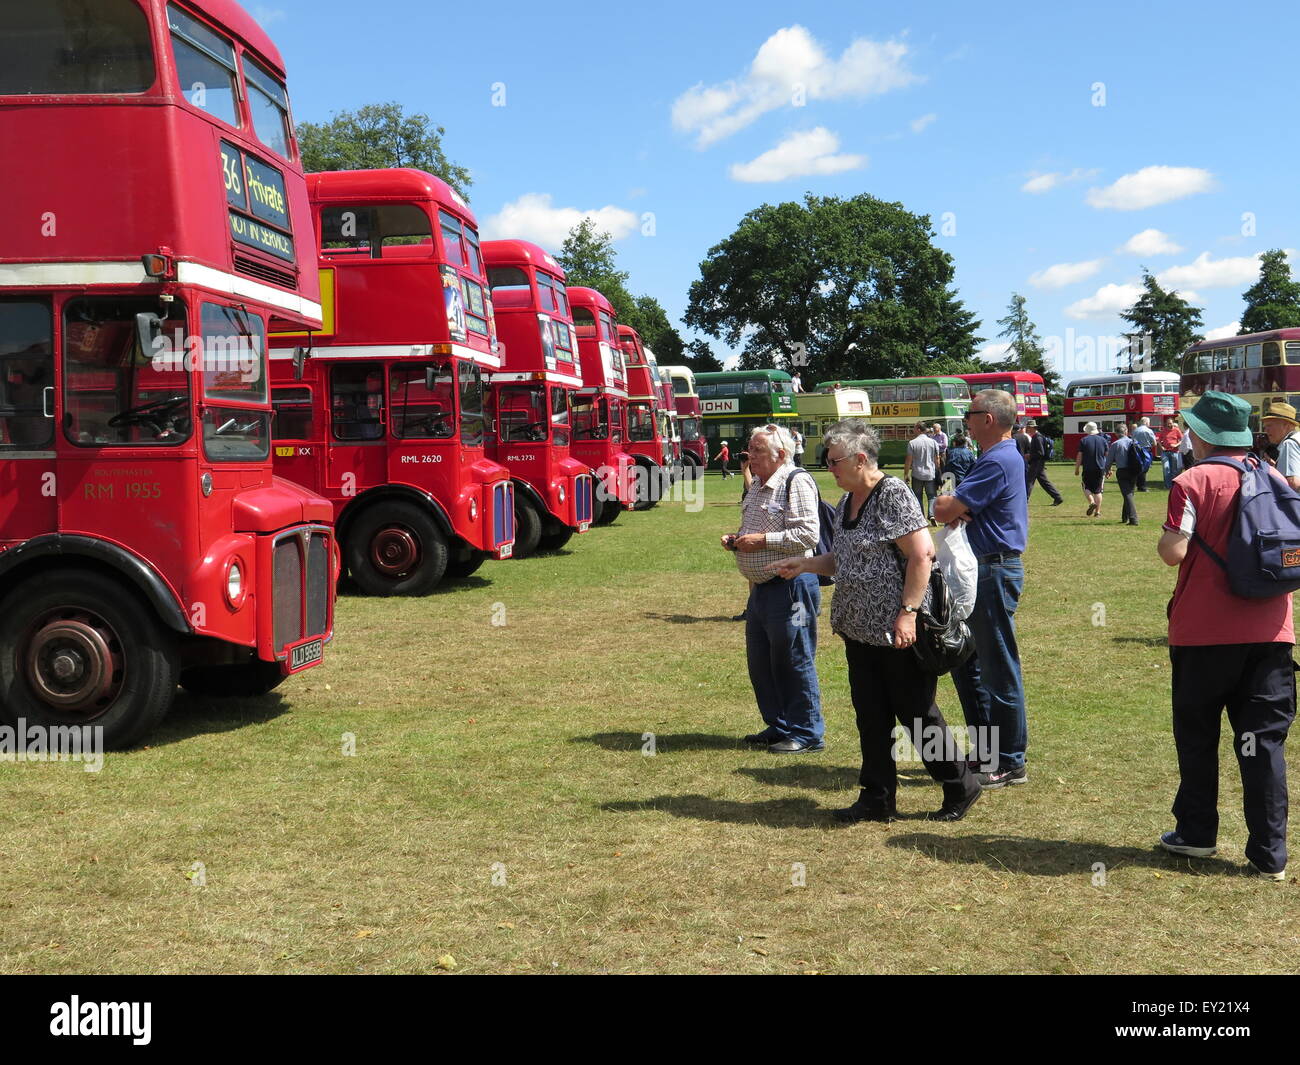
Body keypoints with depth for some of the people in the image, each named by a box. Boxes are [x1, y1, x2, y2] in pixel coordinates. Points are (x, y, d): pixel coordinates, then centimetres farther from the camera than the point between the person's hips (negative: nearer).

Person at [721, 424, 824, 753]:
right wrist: (737, 539, 8)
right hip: (760, 587, 10)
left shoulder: (796, 482, -14)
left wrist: (764, 540, -21)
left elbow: (807, 534, -22)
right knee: (760, 663, 15)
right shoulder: (757, 486, 15)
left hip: (790, 586, -10)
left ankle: (806, 733, 11)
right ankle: (778, 726, 28)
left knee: (794, 662, -1)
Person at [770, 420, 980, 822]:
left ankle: (960, 788, 20)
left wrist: (908, 612, -23)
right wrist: (803, 565, 8)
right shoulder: (846, 503, 12)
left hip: (896, 631, -8)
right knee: (870, 714, 11)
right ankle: (877, 799, 21)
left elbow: (922, 554, -20)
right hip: (860, 628, 8)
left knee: (915, 711, 2)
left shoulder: (893, 495, -14)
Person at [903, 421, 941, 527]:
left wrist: (906, 474, 1)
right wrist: (937, 472, 17)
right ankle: (932, 514, -9)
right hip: (930, 474, 2)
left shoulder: (912, 443, -8)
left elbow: (908, 460, -7)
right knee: (932, 495, 10)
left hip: (917, 474, -2)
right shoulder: (933, 442, 0)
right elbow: (937, 460, 5)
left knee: (918, 497, 9)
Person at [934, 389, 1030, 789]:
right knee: (966, 662, 18)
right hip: (983, 572, 11)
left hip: (995, 572, -11)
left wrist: (948, 505, 1)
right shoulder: (1001, 457, 16)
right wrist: (955, 508, -12)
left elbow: (944, 510, -21)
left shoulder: (999, 462, -18)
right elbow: (948, 508, 11)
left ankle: (1010, 763, 7)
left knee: (999, 670, -2)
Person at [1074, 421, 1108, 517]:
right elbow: (1107, 455, 10)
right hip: (1100, 469, 3)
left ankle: (1091, 502, -15)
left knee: (1087, 488, 11)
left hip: (1088, 469, -3)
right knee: (1098, 490, 7)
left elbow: (1079, 456, -5)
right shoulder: (1103, 440, 5)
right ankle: (1098, 512, 5)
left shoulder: (1083, 440, -5)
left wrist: (1076, 469, 3)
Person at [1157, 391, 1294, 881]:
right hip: (1269, 633, 4)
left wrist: (1164, 538, 3)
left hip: (1203, 632, -4)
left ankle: (1196, 832, 23)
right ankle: (1269, 855, 8)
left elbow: (1174, 552, -18)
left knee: (1197, 735, 14)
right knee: (1264, 742, 6)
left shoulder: (1194, 482, -10)